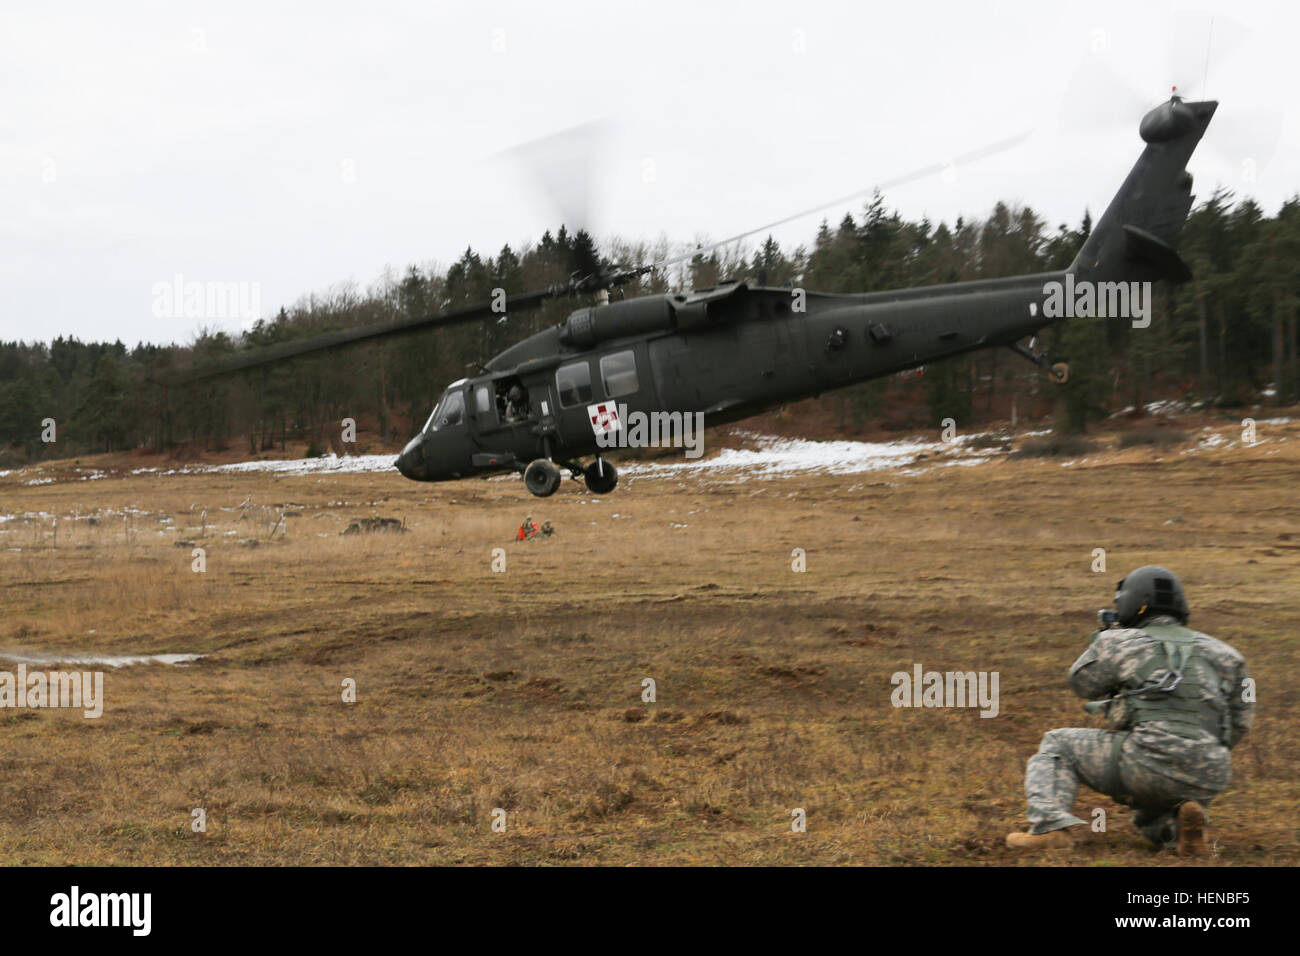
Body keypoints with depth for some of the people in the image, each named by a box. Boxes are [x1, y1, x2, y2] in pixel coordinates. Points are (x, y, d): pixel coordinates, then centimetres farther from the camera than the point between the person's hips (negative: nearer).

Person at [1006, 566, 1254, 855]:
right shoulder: (1220, 652, 19)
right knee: (1152, 820, 35)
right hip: (1206, 782, 4)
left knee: (1057, 746, 19)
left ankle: (1051, 827, -5)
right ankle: (1183, 819, -1)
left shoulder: (1120, 642, 7)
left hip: (1145, 762, -4)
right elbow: (1240, 722, 22)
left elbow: (1083, 683, 23)